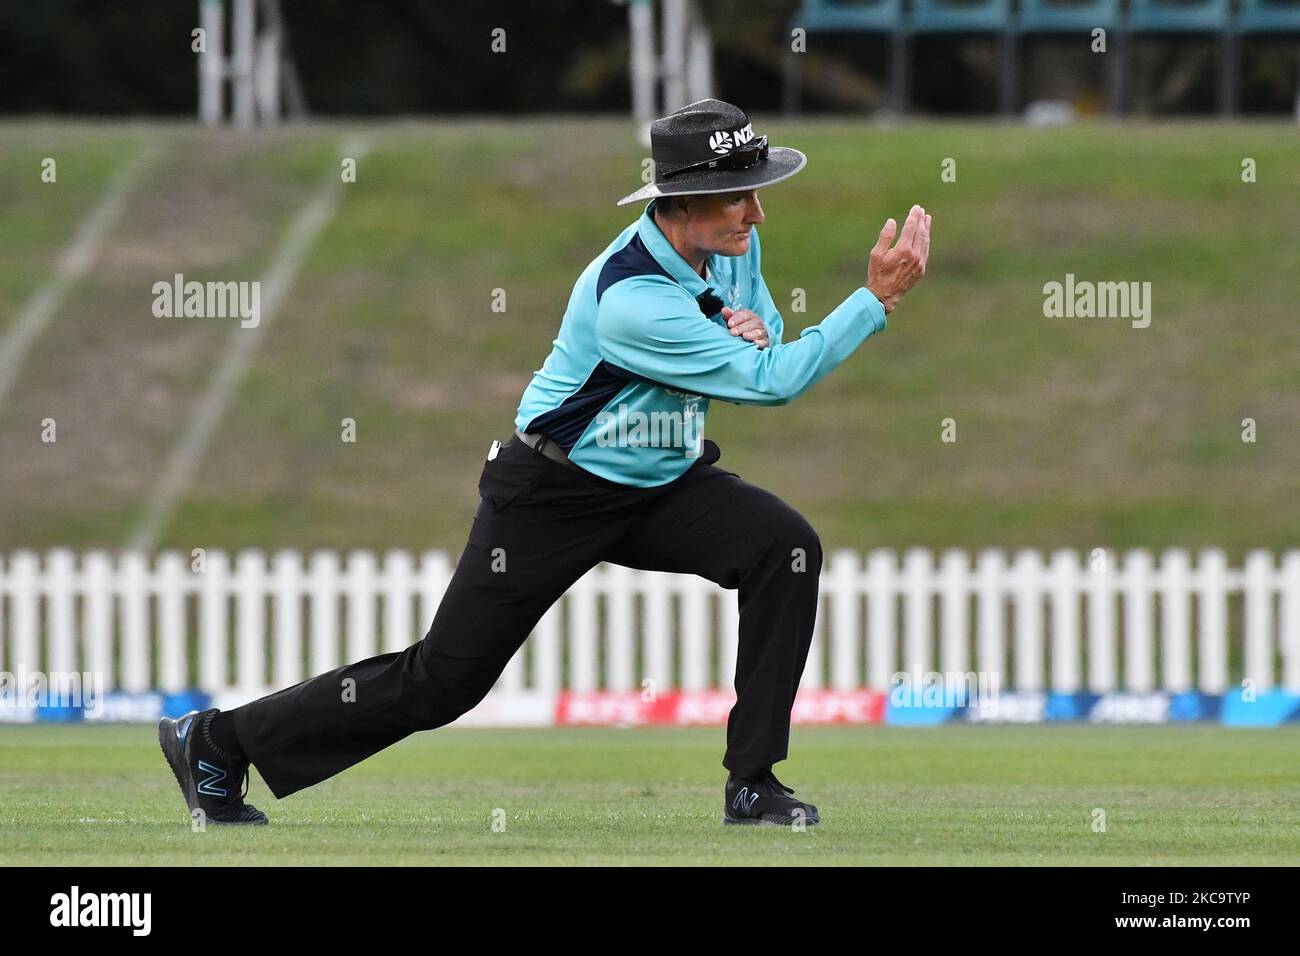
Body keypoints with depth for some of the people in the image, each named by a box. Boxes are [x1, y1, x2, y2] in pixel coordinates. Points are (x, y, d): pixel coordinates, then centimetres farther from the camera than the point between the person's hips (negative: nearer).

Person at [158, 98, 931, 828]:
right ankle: (216, 742, 13)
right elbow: (771, 382, -32)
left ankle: (753, 785, -10)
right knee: (445, 680, -3)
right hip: (555, 493, -7)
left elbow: (767, 346, 12)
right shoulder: (630, 298, -32)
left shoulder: (733, 242, -7)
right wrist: (878, 299, -33)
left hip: (664, 482, 7)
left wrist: (753, 329, -12)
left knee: (786, 548, -18)